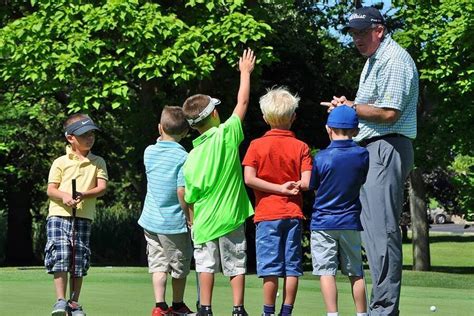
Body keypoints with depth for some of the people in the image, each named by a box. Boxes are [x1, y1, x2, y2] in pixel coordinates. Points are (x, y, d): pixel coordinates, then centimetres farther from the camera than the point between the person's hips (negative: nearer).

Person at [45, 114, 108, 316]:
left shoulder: (98, 162, 10)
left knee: (79, 262, 3)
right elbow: (50, 190, 2)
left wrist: (84, 195, -18)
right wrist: (63, 195, -19)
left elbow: (102, 187, -1)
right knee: (60, 257, -12)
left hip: (84, 217, 2)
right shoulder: (60, 162, 6)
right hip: (59, 215, -2)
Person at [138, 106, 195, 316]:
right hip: (174, 222, -5)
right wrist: (190, 218, -10)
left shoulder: (149, 152, 2)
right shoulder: (182, 157, -16)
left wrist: (162, 137, 19)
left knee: (158, 264, 8)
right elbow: (182, 191, -19)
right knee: (179, 266, 12)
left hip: (151, 220, 5)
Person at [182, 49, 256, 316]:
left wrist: (193, 221, 15)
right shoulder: (227, 135, -10)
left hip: (204, 220, 1)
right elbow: (242, 103, 1)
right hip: (231, 215, -1)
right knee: (237, 265, 6)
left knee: (206, 265, 7)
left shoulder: (192, 158, -3)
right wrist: (245, 72, 12)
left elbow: (190, 198, 1)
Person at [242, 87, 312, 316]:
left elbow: (249, 179, -11)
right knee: (292, 267, 5)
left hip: (267, 214, -1)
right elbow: (306, 183, -9)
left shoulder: (257, 145, 0)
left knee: (270, 268, -1)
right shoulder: (301, 147, 1)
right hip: (293, 213, 1)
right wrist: (291, 186, 5)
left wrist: (280, 188, -8)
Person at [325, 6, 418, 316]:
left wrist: (350, 107, -8)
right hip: (370, 150, 11)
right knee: (372, 229, 9)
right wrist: (349, 105, 7)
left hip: (386, 149, -11)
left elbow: (389, 113, -19)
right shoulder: (373, 60, 21)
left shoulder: (395, 60, -12)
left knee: (382, 230, -12)